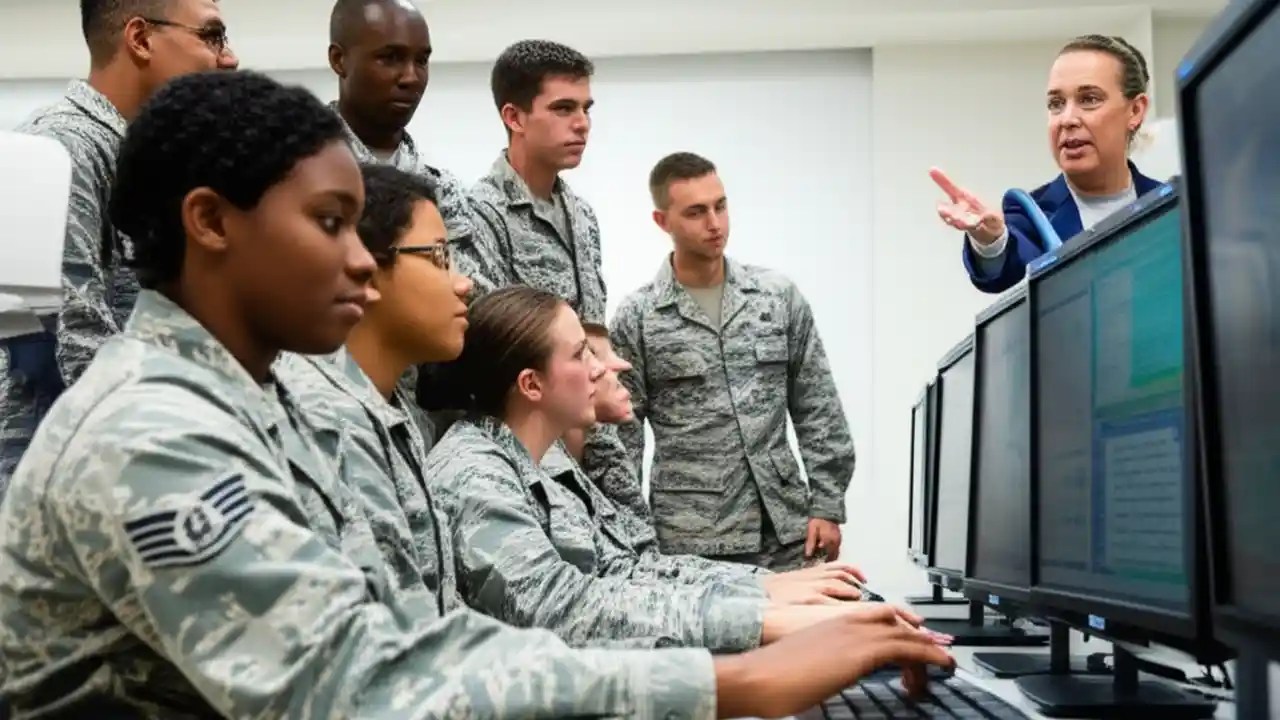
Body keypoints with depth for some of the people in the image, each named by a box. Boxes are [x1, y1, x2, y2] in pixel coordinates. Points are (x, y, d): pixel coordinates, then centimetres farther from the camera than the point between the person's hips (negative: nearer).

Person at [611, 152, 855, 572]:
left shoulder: (779, 296, 5)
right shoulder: (636, 318, -2)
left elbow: (818, 412, 7)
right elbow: (621, 439, -1)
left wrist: (826, 506, 2)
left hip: (785, 533, 2)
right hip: (690, 544, -2)